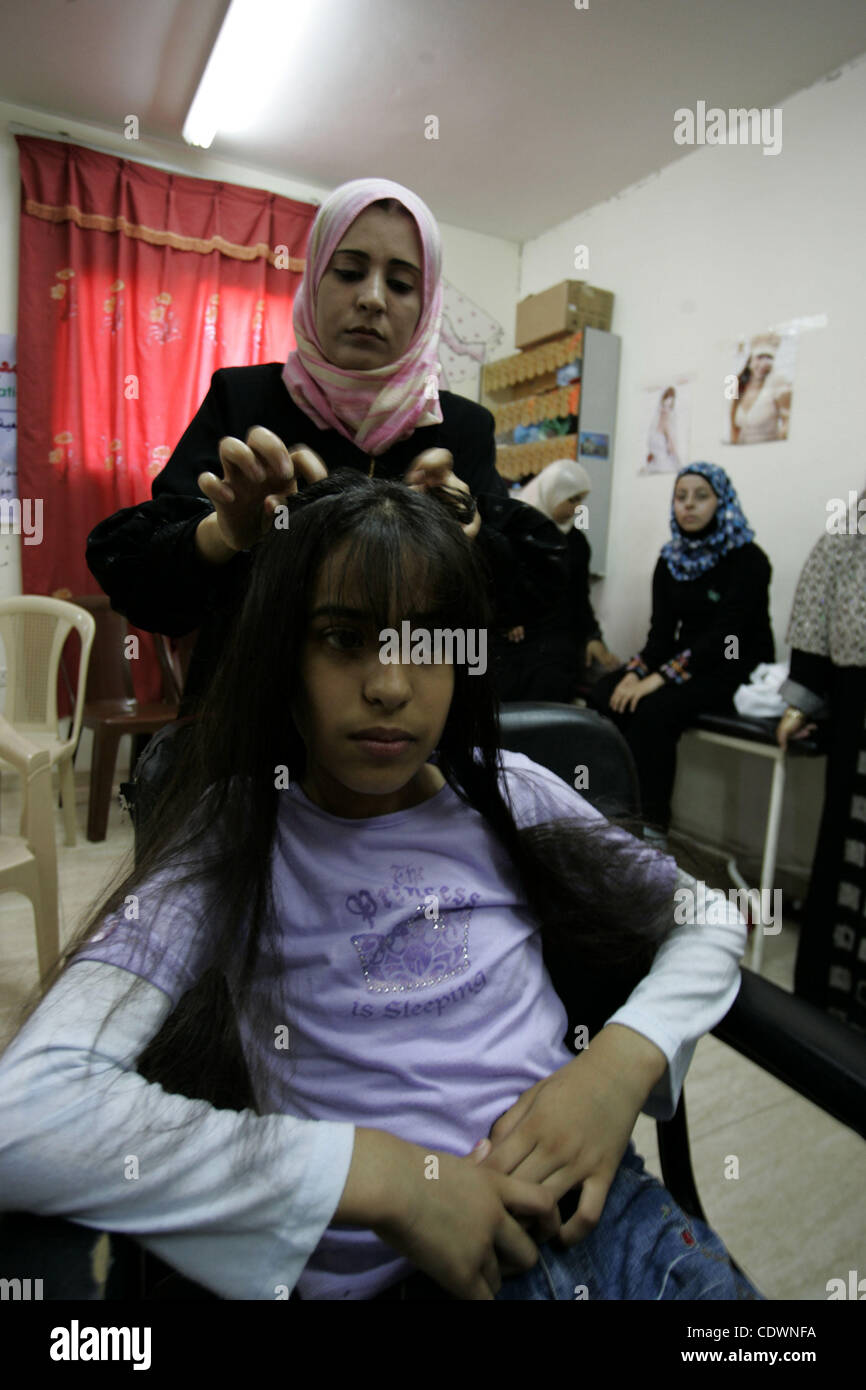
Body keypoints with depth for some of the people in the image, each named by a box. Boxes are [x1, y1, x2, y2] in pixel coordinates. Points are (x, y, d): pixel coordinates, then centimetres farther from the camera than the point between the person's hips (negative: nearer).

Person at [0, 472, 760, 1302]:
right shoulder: (229, 844, -9)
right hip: (378, 1271, -1)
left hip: (597, 1209, 2)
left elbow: (712, 921, 7)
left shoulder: (508, 797, 0)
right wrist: (373, 1173, -23)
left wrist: (623, 1059, -12)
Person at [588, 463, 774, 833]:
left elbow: (724, 634, -20)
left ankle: (652, 822, -21)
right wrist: (636, 672, -17)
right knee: (604, 695, -19)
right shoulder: (671, 559, 9)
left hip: (736, 669, -6)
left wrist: (661, 677, -27)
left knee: (653, 709, -32)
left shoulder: (748, 559, -9)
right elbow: (662, 630, 3)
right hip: (686, 661, 6)